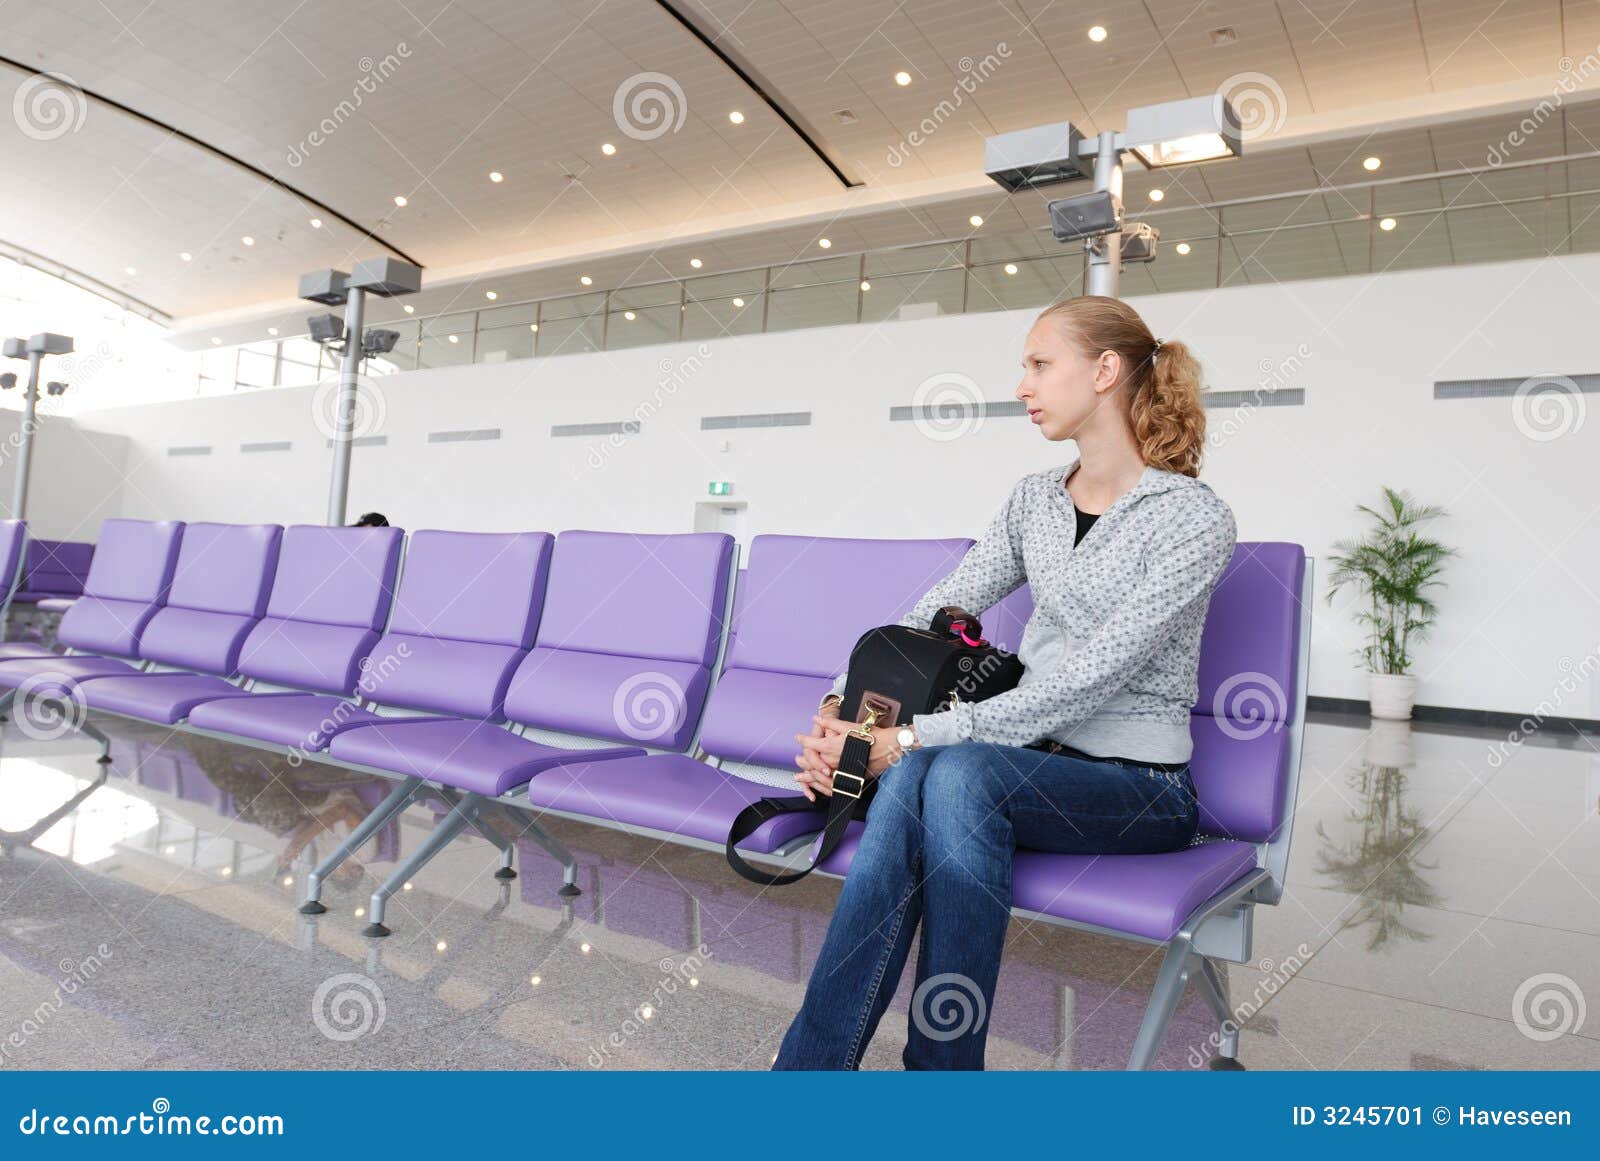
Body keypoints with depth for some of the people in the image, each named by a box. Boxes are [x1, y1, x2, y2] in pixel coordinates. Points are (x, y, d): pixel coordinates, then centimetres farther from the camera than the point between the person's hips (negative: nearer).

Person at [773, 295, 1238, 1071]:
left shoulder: (1195, 517, -11)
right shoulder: (1034, 498, 10)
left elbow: (1091, 677, -21)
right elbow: (934, 614, 4)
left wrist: (911, 737, -25)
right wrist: (842, 705, -13)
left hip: (1139, 786, -4)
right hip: (1033, 763, 5)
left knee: (957, 769, -34)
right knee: (909, 779, -30)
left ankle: (938, 1064, -24)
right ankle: (809, 1070, -28)